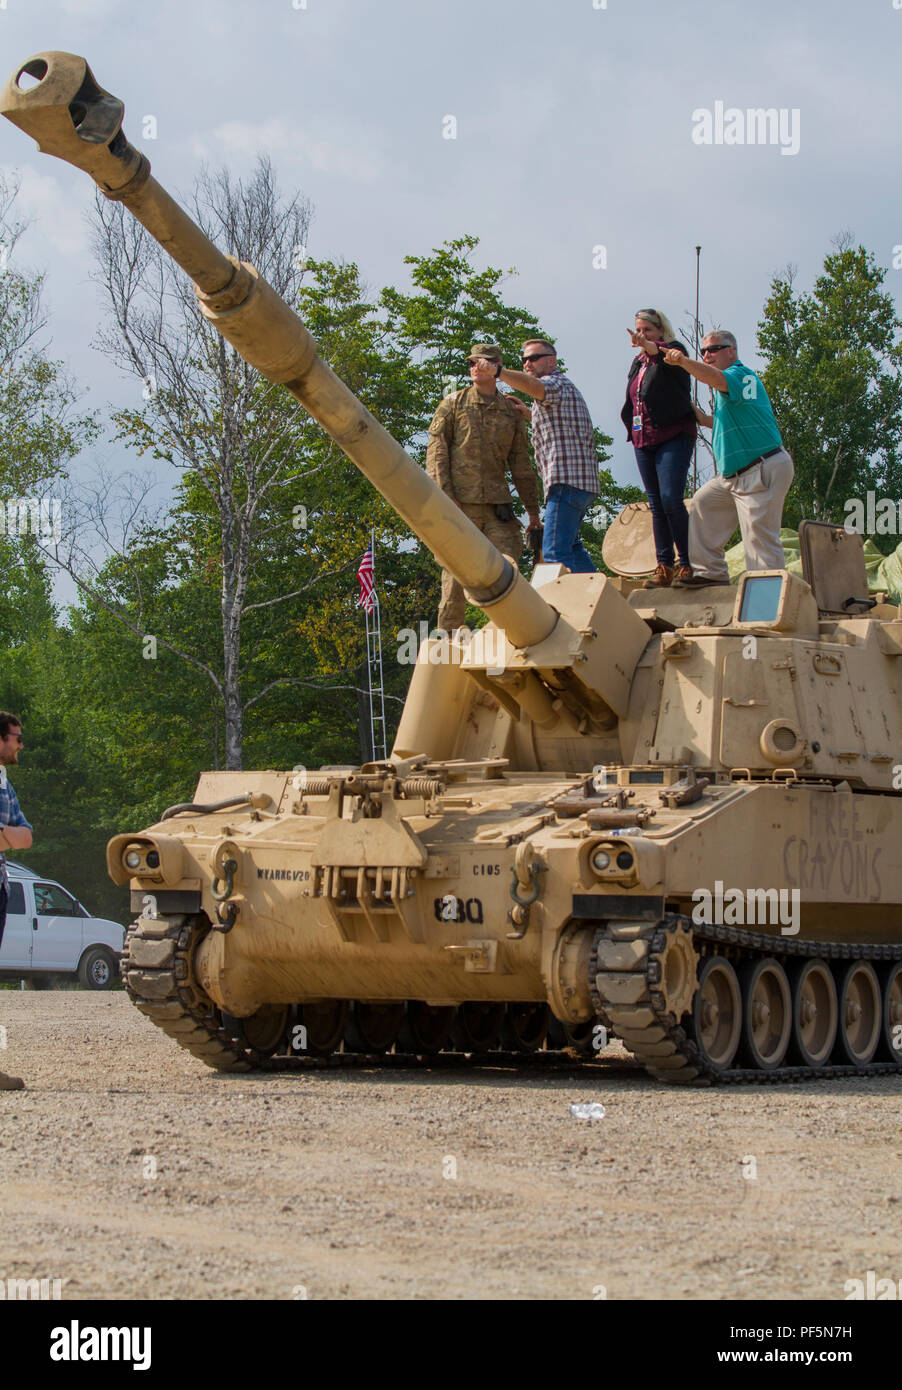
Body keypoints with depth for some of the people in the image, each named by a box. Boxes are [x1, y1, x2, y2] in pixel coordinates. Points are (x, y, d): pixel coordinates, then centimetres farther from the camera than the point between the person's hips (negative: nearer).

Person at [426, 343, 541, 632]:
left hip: (497, 500, 3)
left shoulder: (511, 412, 15)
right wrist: (444, 496, -11)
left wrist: (532, 508, 17)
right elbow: (436, 451, 1)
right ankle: (448, 634, 3)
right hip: (461, 501, -3)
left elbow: (520, 463, 20)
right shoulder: (453, 404, 7)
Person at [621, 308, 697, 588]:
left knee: (671, 499, -18)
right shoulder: (638, 362, 19)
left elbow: (667, 355, -28)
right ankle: (664, 567, 3)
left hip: (673, 436, -7)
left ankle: (687, 563, -11)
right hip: (643, 440, 7)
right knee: (656, 505, 4)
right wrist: (634, 433, 17)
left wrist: (648, 345, -49)